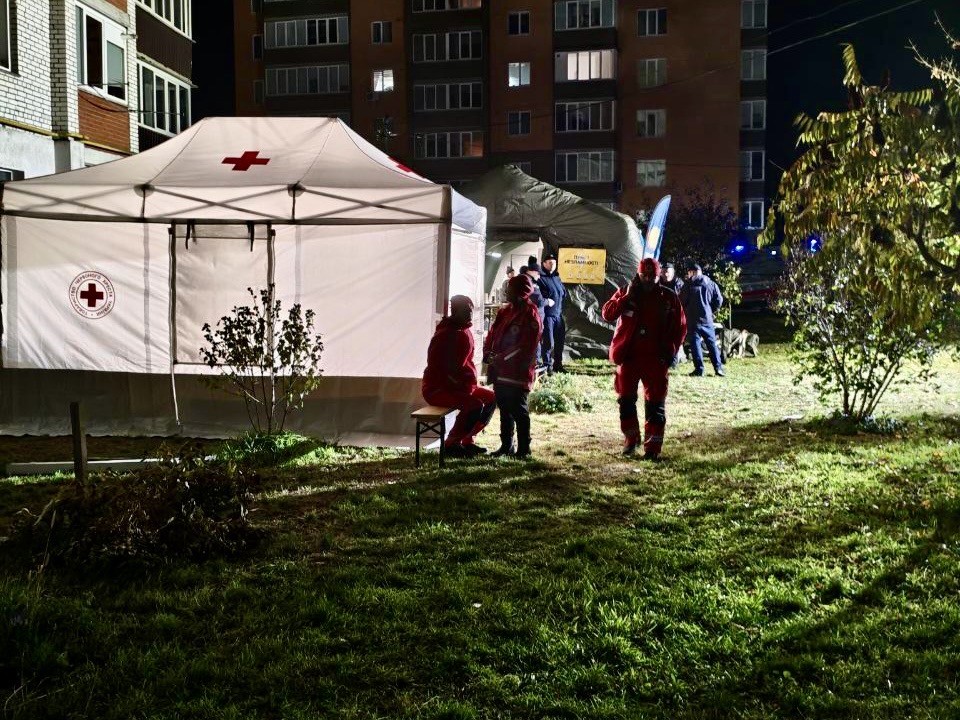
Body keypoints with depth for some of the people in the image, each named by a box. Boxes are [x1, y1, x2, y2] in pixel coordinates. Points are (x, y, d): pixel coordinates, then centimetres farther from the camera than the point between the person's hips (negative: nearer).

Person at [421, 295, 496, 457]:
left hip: (458, 386, 10)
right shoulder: (446, 334, -19)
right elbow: (450, 369, -24)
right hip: (436, 388, -10)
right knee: (475, 404, -28)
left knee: (491, 398, 10)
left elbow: (467, 363, 19)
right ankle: (451, 444, -13)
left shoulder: (464, 332, 11)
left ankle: (467, 440, 12)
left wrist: (470, 382, 4)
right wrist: (468, 384, -17)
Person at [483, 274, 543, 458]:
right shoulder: (505, 311, 13)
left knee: (518, 410, -4)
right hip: (500, 371, 8)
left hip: (518, 372, -8)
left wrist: (502, 358, -19)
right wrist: (488, 353, -3)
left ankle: (524, 449, 4)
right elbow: (493, 334, 15)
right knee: (504, 409, 15)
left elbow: (526, 347, -19)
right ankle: (507, 445, 26)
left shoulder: (531, 315, -12)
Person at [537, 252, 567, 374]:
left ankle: (558, 364, 25)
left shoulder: (557, 278, 17)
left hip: (558, 314, 8)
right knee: (547, 341, -6)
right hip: (547, 314, -8)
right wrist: (546, 301, -19)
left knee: (560, 340, 13)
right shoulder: (540, 278, -7)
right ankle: (547, 365, 2)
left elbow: (564, 293, 22)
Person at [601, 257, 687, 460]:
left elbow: (680, 327, 6)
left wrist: (671, 350, -6)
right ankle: (631, 439, 26)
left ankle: (653, 447, 4)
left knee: (655, 404, -1)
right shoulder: (624, 293, 4)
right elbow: (607, 313, -9)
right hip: (628, 357, 1)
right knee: (626, 400, 9)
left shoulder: (668, 297, 2)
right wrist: (628, 297, -17)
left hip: (656, 359, -1)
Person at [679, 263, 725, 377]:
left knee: (695, 342, 1)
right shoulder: (711, 284, 6)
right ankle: (718, 368, 6)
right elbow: (719, 300, 5)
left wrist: (685, 311, 13)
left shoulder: (688, 284, -5)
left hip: (693, 318, -3)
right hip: (707, 318, 3)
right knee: (711, 343, 10)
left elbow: (682, 301, -5)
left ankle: (699, 368, -4)